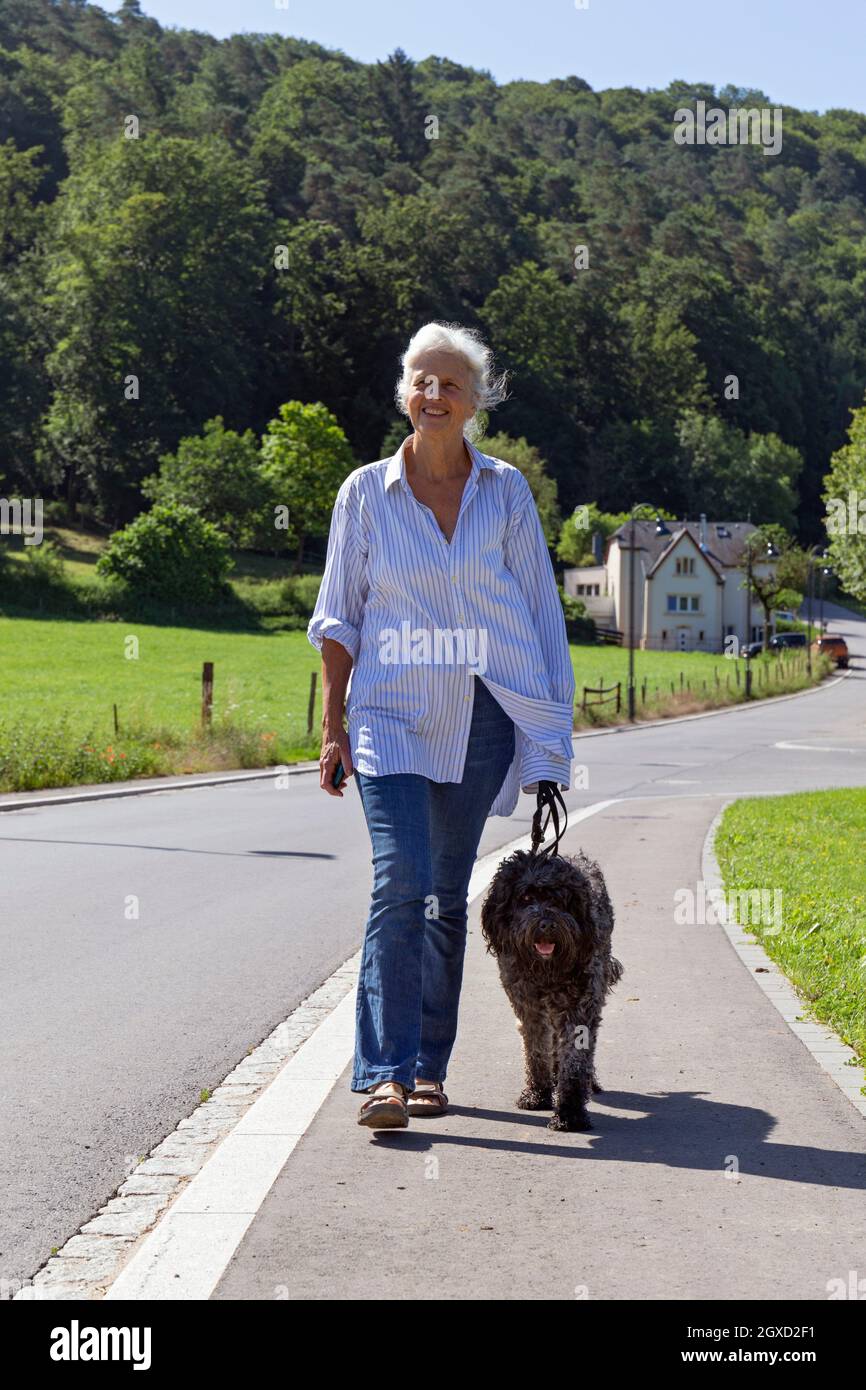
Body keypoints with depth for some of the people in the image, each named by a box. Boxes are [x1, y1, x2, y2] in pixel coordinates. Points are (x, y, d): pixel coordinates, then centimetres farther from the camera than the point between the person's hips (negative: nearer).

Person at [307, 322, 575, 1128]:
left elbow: (541, 610, 7)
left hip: (479, 718, 2)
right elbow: (339, 616, 7)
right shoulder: (366, 492, 3)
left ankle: (428, 1066, 18)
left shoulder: (506, 492, 5)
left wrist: (548, 733, 3)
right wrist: (333, 726, 2)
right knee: (401, 881, -16)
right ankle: (384, 1075, -15)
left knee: (448, 894, 7)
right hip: (391, 717, -2)